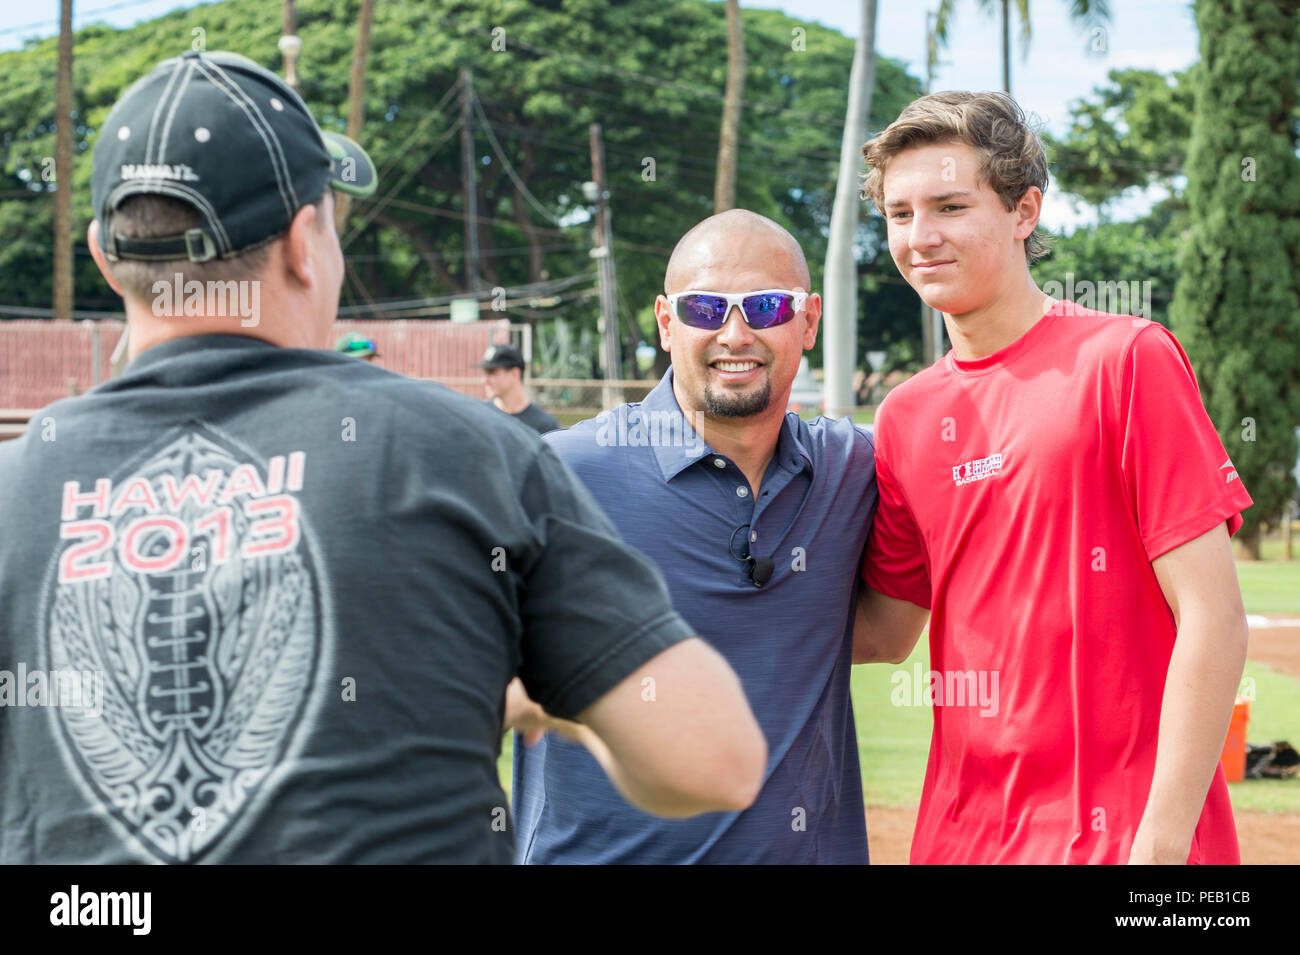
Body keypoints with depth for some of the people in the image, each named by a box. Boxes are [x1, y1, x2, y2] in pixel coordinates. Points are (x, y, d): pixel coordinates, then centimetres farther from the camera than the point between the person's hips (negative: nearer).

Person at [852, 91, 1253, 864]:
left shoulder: (1127, 359, -8)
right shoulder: (906, 417, 9)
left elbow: (1213, 619, -12)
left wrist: (1163, 839, -16)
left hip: (1118, 829, -5)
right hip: (959, 831, 6)